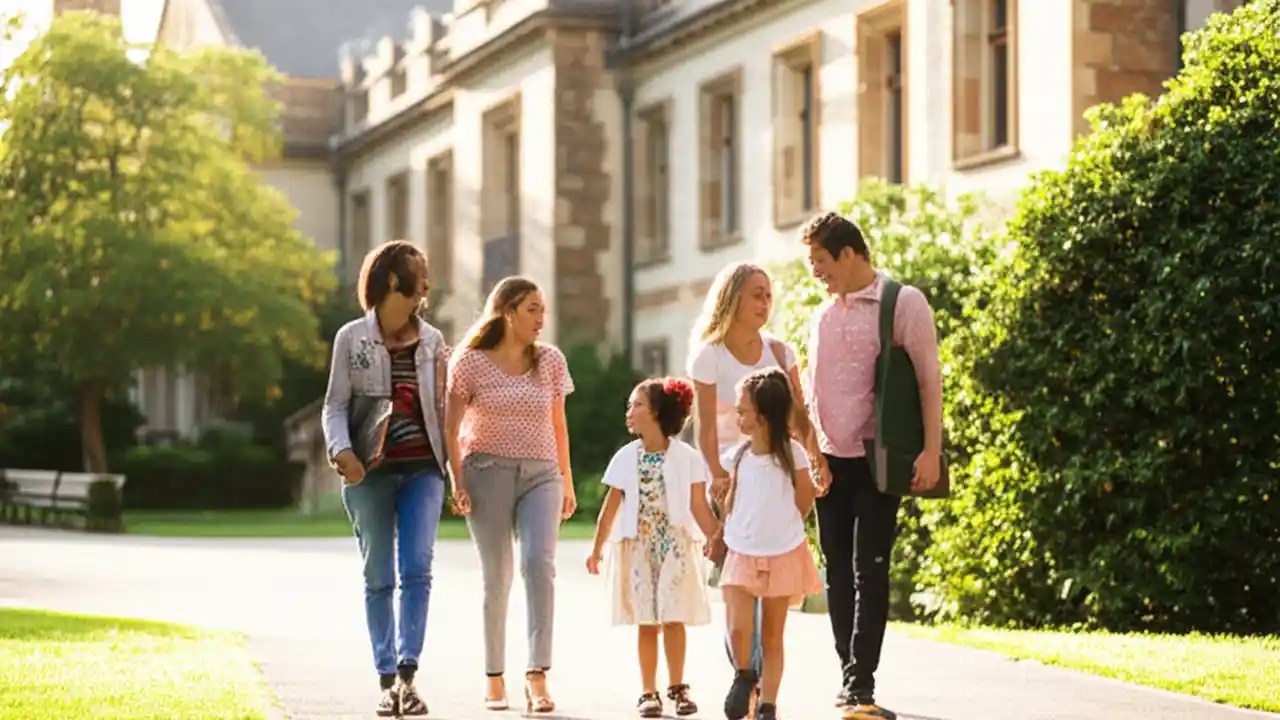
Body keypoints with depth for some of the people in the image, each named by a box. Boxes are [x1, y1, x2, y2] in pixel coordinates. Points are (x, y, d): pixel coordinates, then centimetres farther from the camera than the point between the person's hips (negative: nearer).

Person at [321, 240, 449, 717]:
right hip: (369, 472, -1)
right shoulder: (352, 338, 1)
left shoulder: (432, 341, 9)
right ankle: (387, 682, 10)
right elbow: (335, 405, 0)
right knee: (378, 578, 4)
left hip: (422, 470, 2)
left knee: (417, 568, -13)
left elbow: (440, 408, 11)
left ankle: (407, 674, -14)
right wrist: (341, 450, -18)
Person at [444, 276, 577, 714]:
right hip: (487, 471, -2)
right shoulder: (470, 362, -1)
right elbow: (451, 427, 0)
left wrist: (567, 481, 15)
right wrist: (456, 481, -8)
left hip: (540, 474, 2)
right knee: (496, 576, 2)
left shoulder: (551, 361, 8)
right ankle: (495, 679, 13)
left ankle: (537, 677, -19)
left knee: (539, 563, -17)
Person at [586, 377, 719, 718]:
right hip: (637, 548, 2)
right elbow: (611, 507, 7)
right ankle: (648, 692, 8)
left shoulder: (687, 457, -1)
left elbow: (699, 508, 1)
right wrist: (597, 549, 4)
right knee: (647, 621, 2)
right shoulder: (625, 458, 5)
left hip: (676, 546, -1)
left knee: (673, 618, -4)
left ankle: (677, 687, 9)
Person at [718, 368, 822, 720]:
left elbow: (803, 502, 1)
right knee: (738, 628, -14)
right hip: (741, 555, 2)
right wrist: (726, 535, 5)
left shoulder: (792, 453, -10)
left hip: (782, 555, -2)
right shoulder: (736, 456, -2)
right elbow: (730, 502, 9)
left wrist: (781, 531, 9)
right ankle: (744, 675, 14)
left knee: (772, 638, 7)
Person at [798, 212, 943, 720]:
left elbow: (929, 379, -9)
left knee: (870, 572, -8)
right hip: (832, 463, 6)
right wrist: (813, 456, 7)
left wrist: (931, 451, -16)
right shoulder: (824, 317, 12)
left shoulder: (903, 304, -5)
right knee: (838, 574, 6)